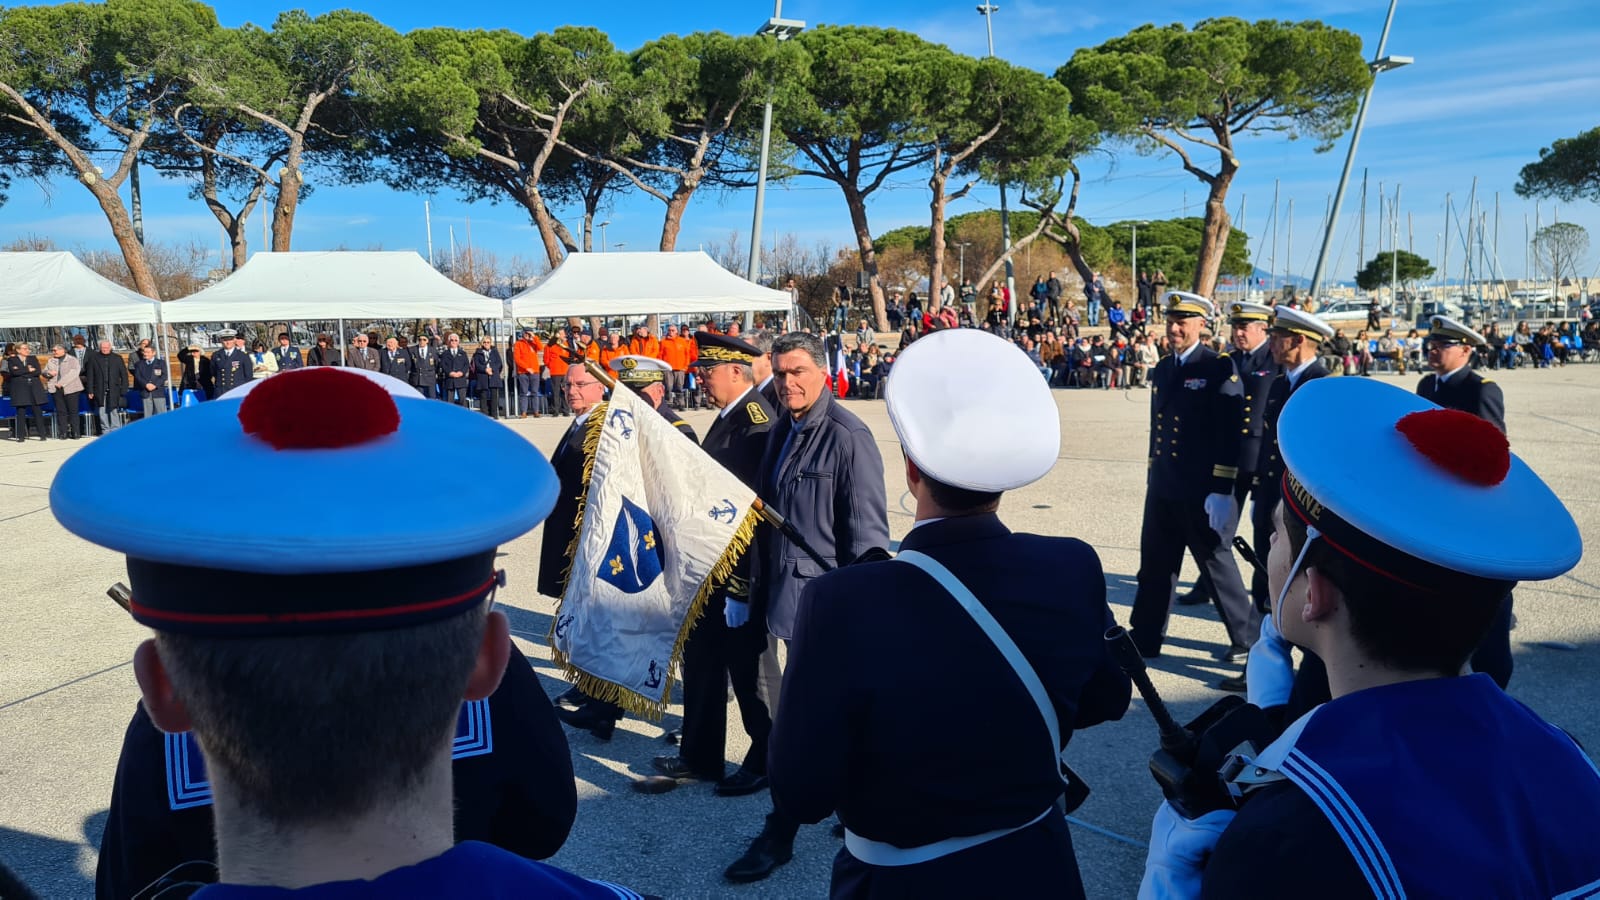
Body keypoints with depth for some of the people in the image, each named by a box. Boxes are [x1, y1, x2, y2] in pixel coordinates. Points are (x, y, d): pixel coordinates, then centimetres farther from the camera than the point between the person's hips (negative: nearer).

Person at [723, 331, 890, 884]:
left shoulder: (848, 437, -15)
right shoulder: (782, 430, 9)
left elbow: (868, 534, -15)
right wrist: (763, 588, 13)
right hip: (786, 591, 8)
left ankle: (778, 837, 16)